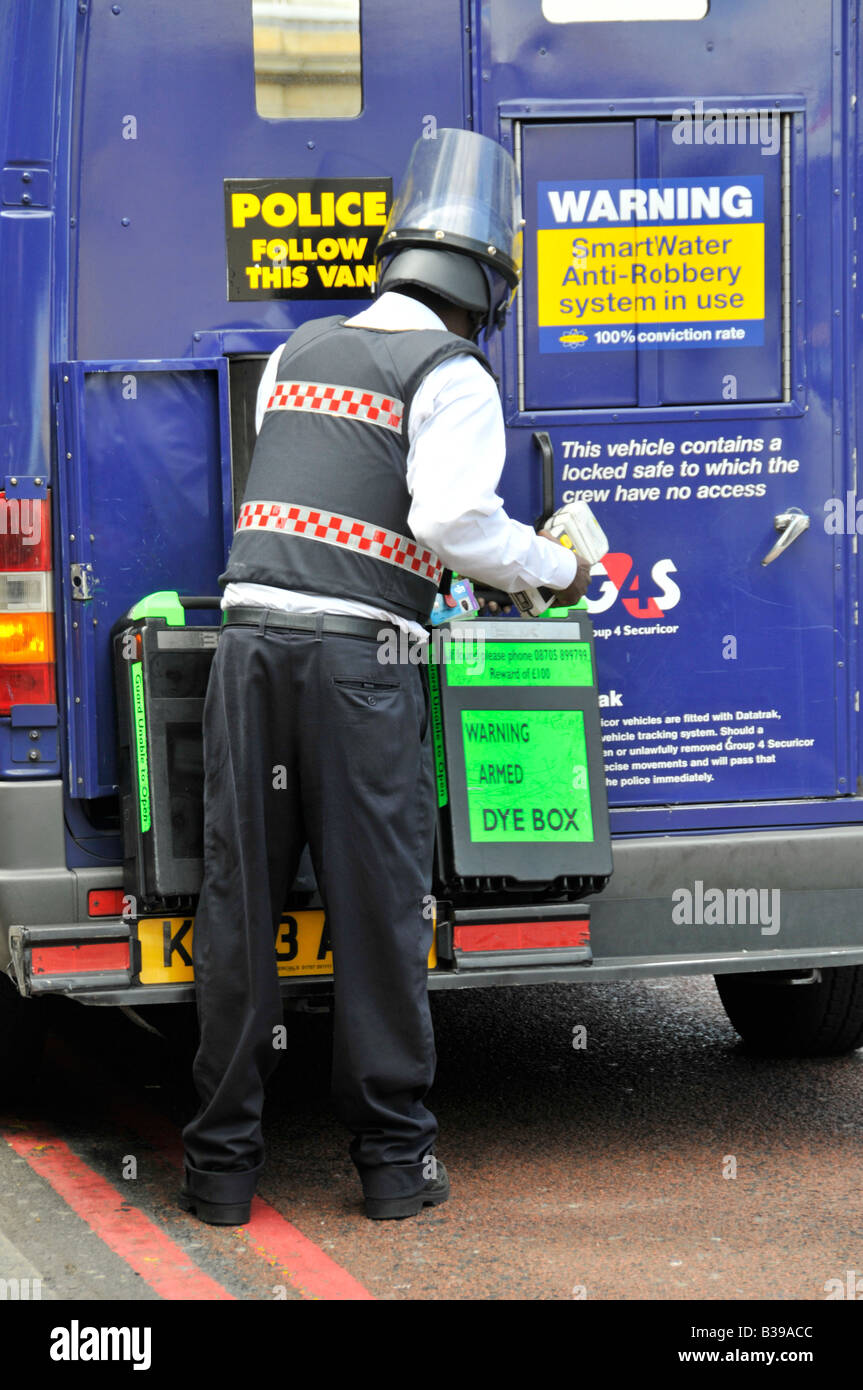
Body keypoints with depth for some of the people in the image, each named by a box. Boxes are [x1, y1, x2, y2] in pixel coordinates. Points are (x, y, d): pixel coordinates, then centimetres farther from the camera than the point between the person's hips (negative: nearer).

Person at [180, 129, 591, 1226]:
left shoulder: (297, 352, 18)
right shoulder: (452, 373, -1)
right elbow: (453, 520, -12)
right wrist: (557, 570, 3)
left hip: (253, 634, 5)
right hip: (360, 654, -5)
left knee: (239, 898, 6)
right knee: (379, 904, 4)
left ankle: (222, 1161, 9)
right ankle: (394, 1156, 11)